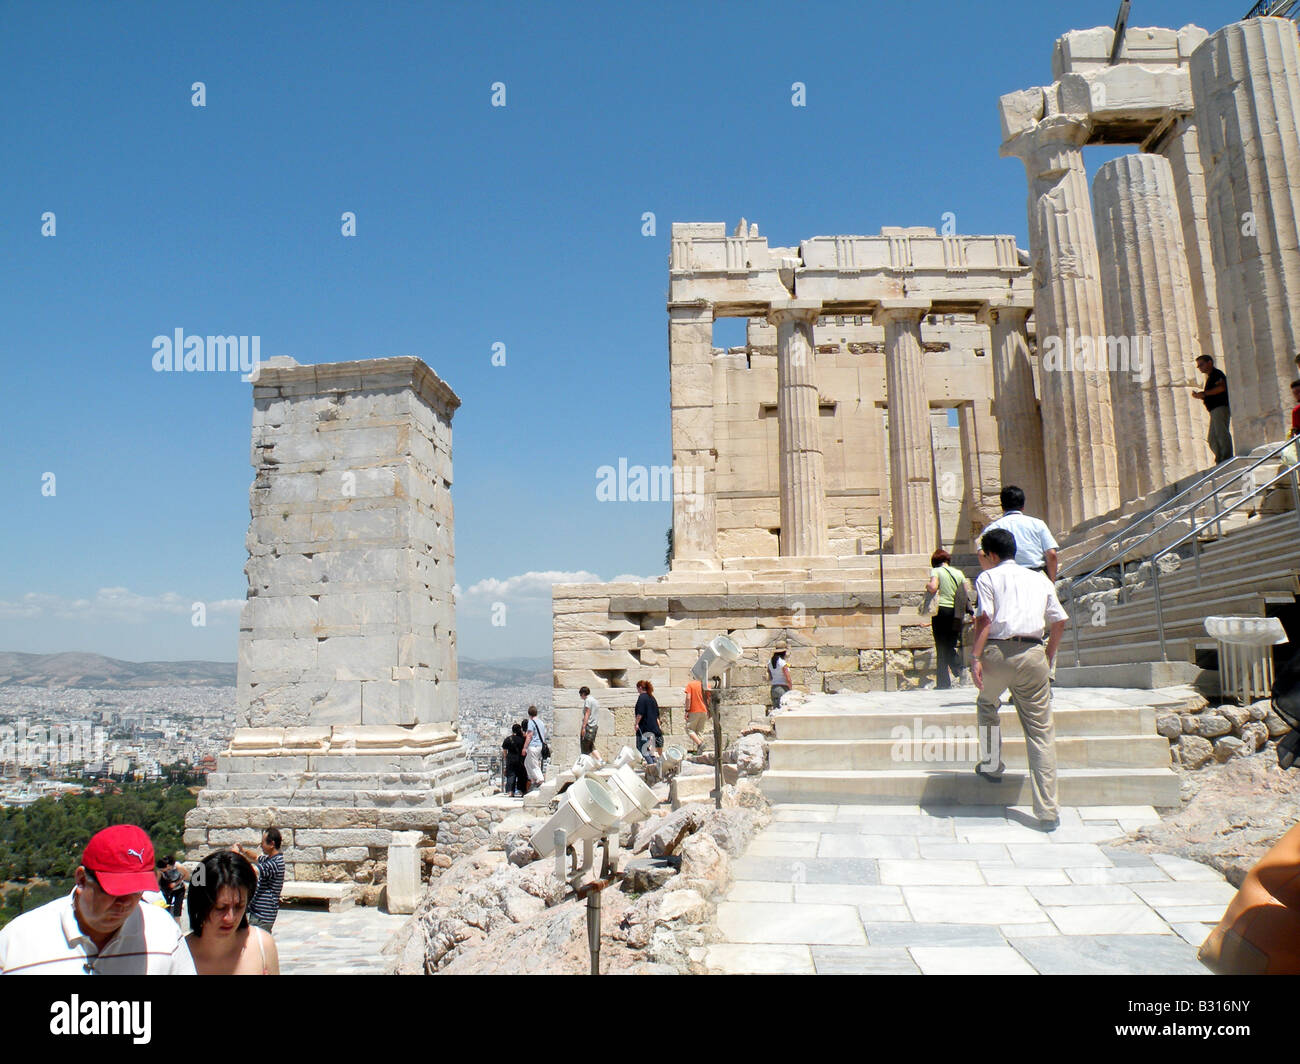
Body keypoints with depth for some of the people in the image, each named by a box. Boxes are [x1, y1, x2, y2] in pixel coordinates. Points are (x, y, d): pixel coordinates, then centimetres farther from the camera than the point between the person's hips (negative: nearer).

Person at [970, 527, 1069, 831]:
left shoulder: (987, 578, 8)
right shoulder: (1040, 579, 21)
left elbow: (984, 619, -5)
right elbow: (1060, 622, 17)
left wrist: (976, 658, -7)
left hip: (998, 652, -3)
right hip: (1033, 655, 3)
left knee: (986, 704, 29)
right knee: (1041, 732, 5)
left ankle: (991, 765, 32)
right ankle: (1048, 812, 3)